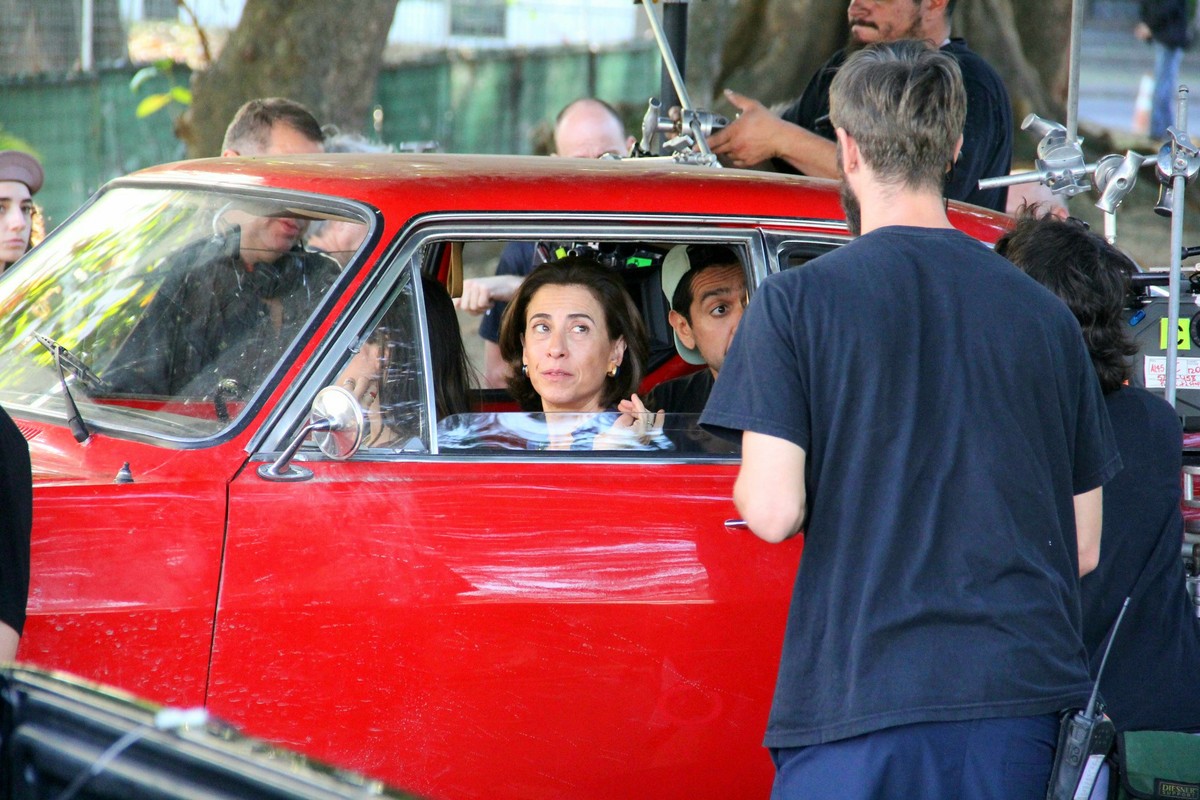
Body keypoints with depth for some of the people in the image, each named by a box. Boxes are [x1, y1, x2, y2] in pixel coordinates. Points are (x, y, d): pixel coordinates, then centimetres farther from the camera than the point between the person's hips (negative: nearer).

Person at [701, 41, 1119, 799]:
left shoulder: (798, 302, -3)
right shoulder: (1045, 313, 8)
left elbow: (775, 511, -10)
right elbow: (1084, 548, 11)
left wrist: (750, 485, 12)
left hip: (864, 692, -4)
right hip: (1027, 697, 4)